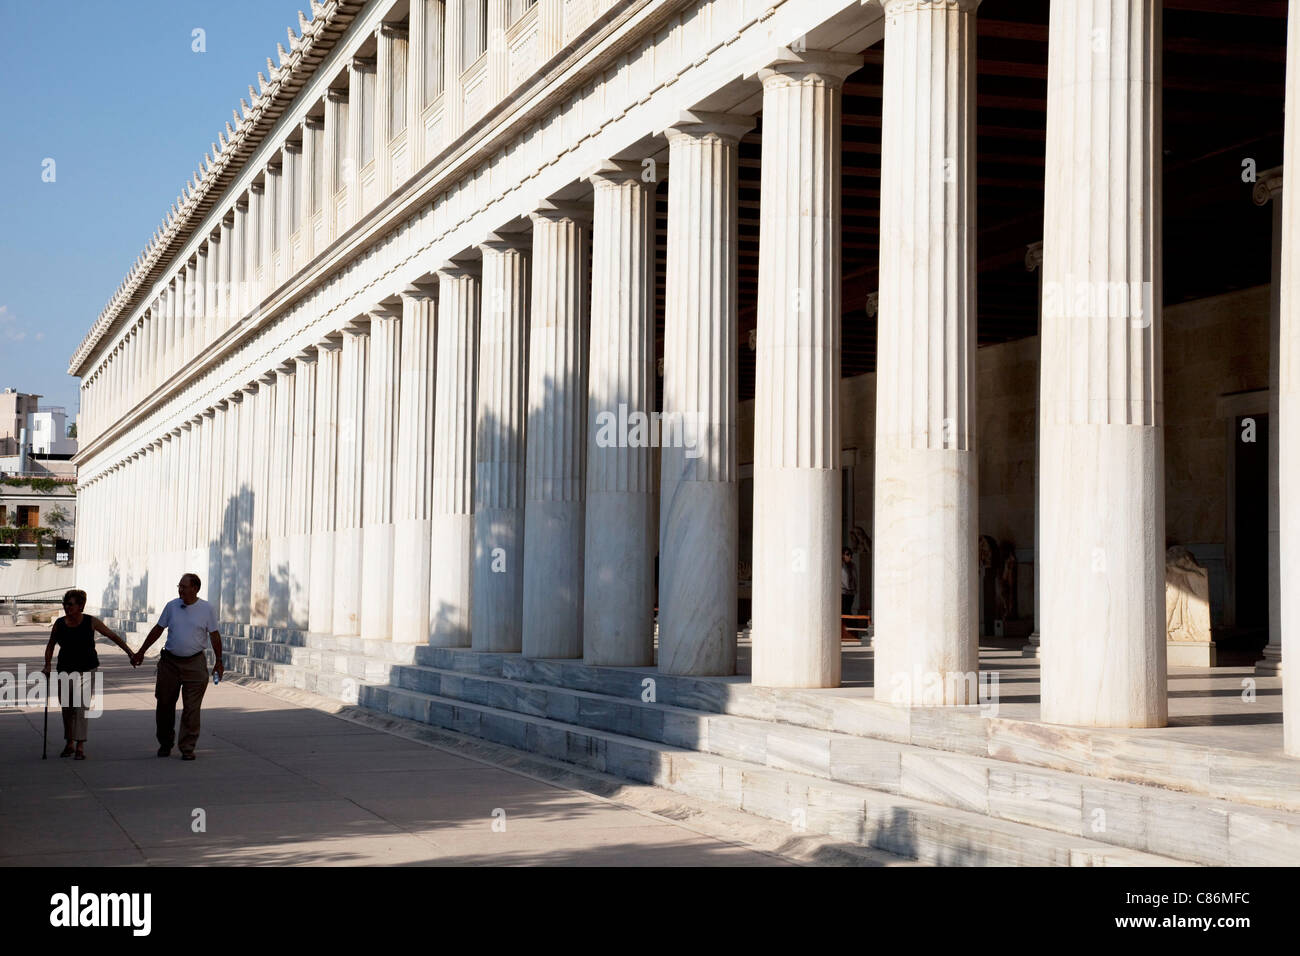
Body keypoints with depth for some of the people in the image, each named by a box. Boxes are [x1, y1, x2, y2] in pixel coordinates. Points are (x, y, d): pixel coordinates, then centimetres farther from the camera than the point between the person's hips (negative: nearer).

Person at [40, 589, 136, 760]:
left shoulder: (91, 622, -8)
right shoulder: (59, 624, -2)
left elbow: (113, 636, -2)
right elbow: (50, 646, 12)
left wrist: (130, 652, -5)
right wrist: (47, 666, 2)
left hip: (87, 670, -3)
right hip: (65, 670, 3)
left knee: (81, 706, -15)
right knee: (67, 708, 11)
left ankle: (80, 747, -16)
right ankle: (69, 744, 28)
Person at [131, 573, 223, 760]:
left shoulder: (207, 609, -2)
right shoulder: (171, 606, 3)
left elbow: (214, 635, 4)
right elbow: (158, 630, 12)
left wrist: (219, 661, 4)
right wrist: (141, 652, 14)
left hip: (195, 664, -3)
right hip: (169, 661, 3)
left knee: (191, 708, -3)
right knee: (165, 704, 7)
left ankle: (187, 748, 4)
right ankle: (165, 744, 23)